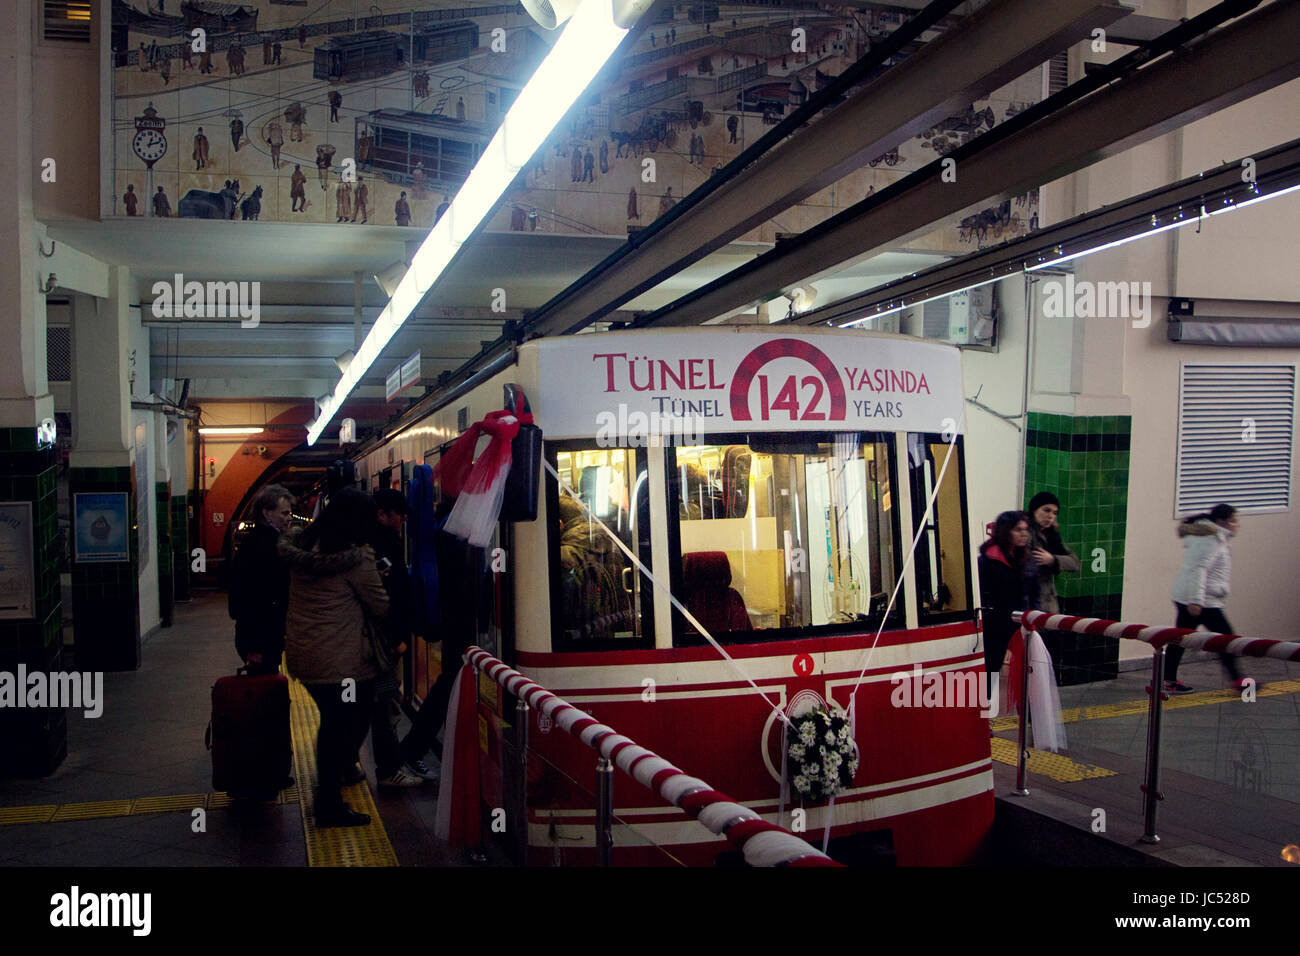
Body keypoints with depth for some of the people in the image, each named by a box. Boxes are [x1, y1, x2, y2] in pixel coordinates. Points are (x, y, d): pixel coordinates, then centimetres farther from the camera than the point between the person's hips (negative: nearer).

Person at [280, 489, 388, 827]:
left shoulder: (302, 546, 4)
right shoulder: (356, 557, -15)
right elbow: (381, 606, -9)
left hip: (302, 654, 8)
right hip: (342, 659, -8)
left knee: (333, 722, 21)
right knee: (349, 725, 5)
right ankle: (330, 806, 11)